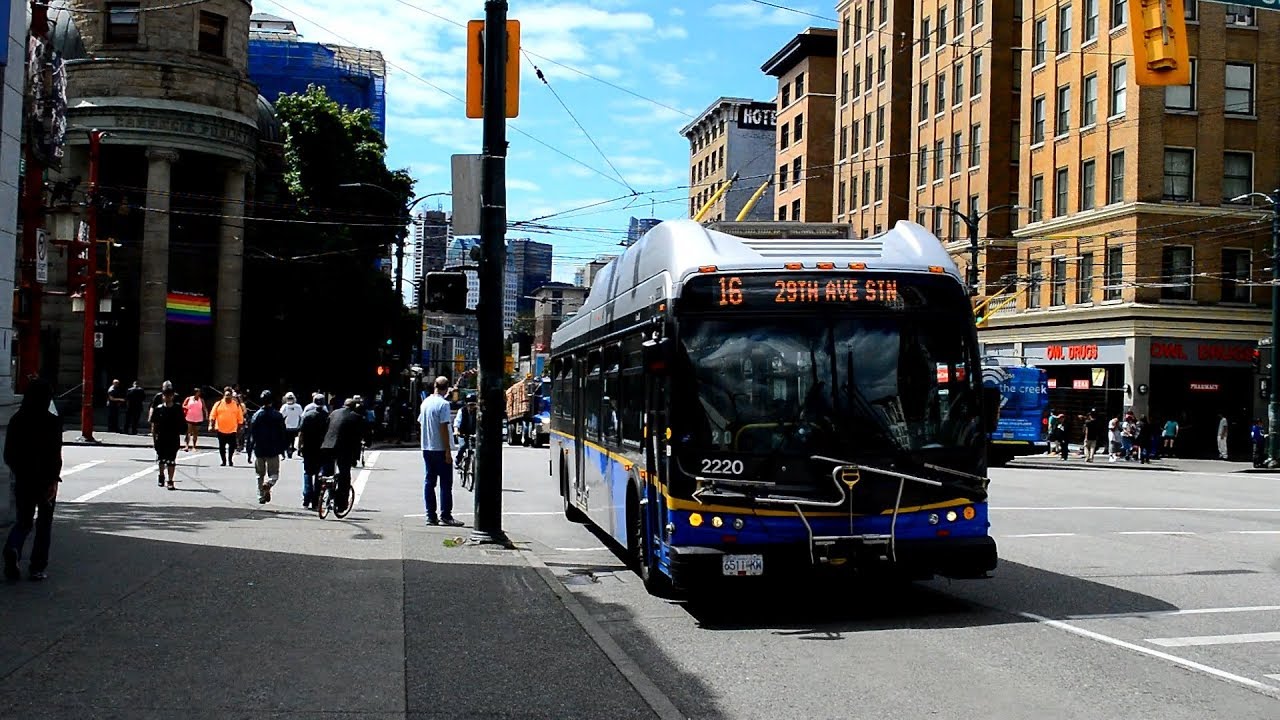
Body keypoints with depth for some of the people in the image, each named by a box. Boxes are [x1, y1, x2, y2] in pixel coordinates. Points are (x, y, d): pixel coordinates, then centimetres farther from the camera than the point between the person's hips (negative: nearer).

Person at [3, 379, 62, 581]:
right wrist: (54, 481, -15)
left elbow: (8, 454, 5)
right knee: (44, 523, 9)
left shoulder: (16, 420, 0)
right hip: (45, 478, -3)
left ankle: (12, 549, -14)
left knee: (23, 520, 15)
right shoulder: (52, 422, -12)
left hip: (23, 479, 3)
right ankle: (37, 568, 9)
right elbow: (56, 455, -17)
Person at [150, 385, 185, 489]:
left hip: (174, 439, -1)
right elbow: (154, 425, 4)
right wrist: (154, 437, 0)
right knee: (161, 459, 12)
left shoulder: (178, 408, 0)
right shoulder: (158, 409, 2)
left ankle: (170, 481, 1)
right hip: (161, 438, 1)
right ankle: (161, 476, 35)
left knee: (171, 460, -3)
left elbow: (183, 423, 7)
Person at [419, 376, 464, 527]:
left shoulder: (425, 402, 9)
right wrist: (448, 450, -15)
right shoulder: (443, 404, -14)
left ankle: (431, 516, 9)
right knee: (446, 483, -2)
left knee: (429, 482, 8)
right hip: (440, 448, -7)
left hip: (426, 448, 7)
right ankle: (445, 515, -2)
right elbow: (444, 428, -17)